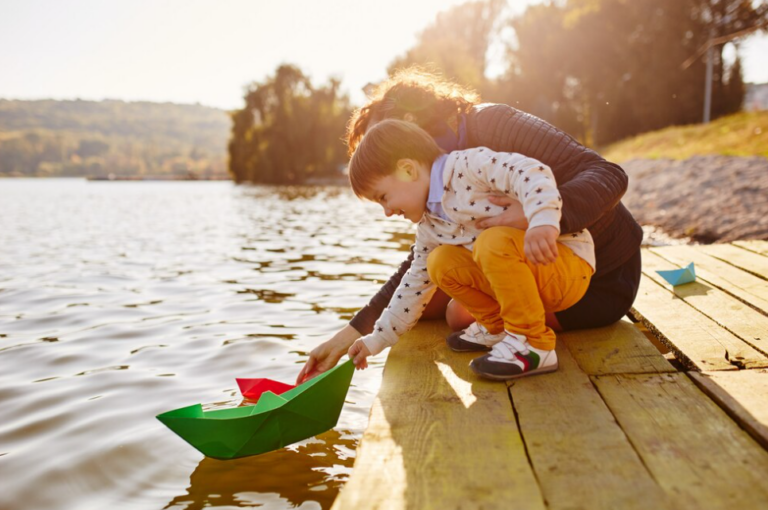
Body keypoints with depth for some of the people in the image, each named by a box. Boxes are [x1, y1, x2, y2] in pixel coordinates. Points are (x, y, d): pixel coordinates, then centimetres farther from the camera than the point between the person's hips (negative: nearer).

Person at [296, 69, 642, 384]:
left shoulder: (495, 124, -23)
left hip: (604, 280, -7)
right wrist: (351, 334, -3)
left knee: (464, 313, -22)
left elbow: (609, 176, -29)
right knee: (425, 301, 0)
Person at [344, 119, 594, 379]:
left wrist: (543, 221, -47)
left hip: (571, 262, -7)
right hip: (523, 276, 8)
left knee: (494, 241, -32)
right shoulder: (430, 226, 9)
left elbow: (531, 173, -30)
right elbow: (416, 283, 17)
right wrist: (377, 339, 19)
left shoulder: (468, 165, -16)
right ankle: (496, 327, 13)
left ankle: (533, 345, -20)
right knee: (440, 262, -3)